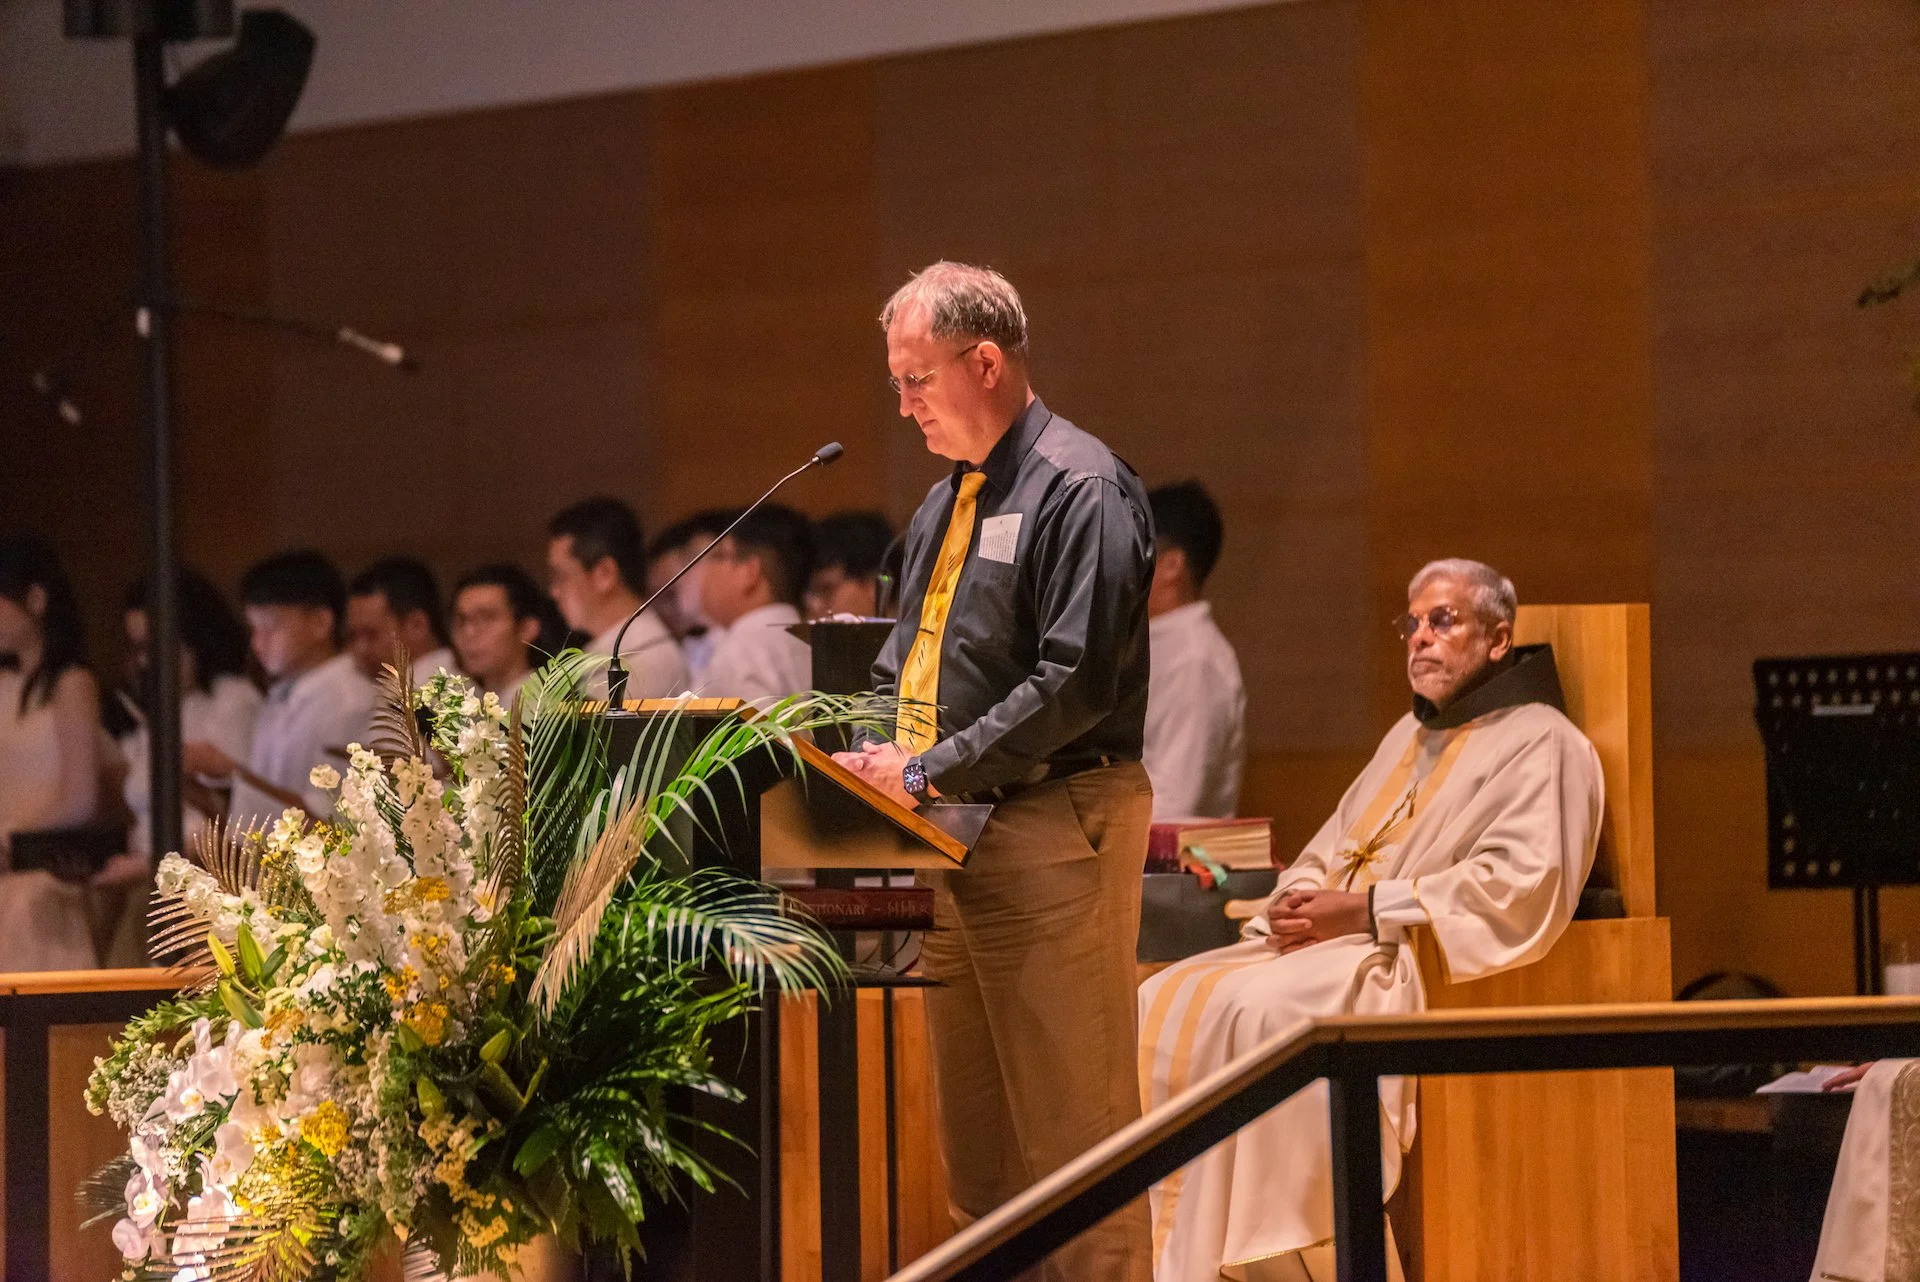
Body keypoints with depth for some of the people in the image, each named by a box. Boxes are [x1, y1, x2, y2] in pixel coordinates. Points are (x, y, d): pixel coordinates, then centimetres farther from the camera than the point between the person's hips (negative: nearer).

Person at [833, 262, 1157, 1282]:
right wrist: (863, 743, 4)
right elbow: (906, 660, 25)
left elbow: (1076, 680, -18)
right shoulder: (944, 505, 18)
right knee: (974, 1131, 11)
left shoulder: (1078, 490, -10)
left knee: (1070, 1115, -8)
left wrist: (930, 772, -18)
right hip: (954, 832, 9)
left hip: (1054, 826, -9)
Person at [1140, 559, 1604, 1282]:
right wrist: (1296, 903, 1)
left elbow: (1518, 888, -16)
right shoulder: (1411, 736, 26)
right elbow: (1329, 851, 26)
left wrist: (1363, 909, -16)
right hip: (1325, 945, 9)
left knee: (1260, 1010, -32)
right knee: (1166, 1004, -11)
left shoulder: (1539, 744, -2)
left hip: (1418, 960, -9)